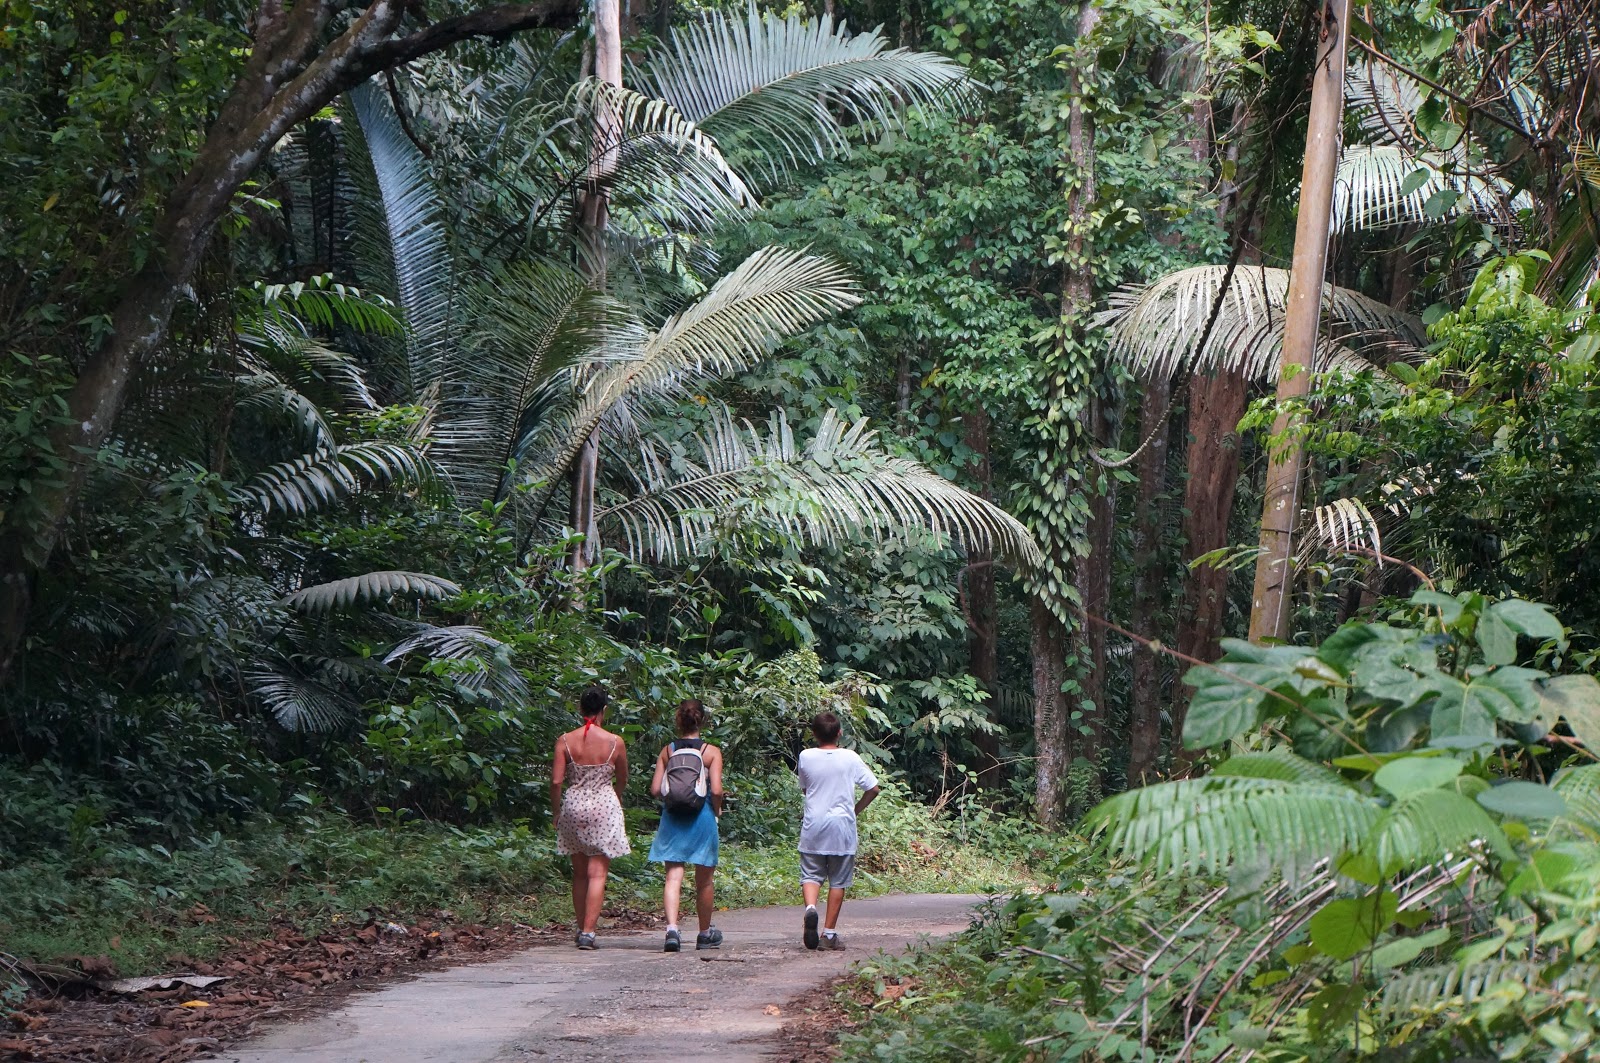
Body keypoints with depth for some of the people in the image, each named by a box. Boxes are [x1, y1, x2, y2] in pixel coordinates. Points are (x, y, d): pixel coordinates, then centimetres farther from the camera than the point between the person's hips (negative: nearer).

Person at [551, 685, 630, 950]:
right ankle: (588, 932, -11)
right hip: (604, 807, -2)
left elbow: (556, 781, -6)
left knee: (579, 873, 15)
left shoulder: (565, 741, -4)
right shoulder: (615, 742, -5)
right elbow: (622, 779, 9)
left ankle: (581, 928, 20)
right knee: (597, 873, -3)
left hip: (574, 806, 2)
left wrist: (556, 812, 8)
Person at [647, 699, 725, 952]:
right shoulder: (711, 752, -4)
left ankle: (672, 928, -23)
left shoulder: (667, 751, 2)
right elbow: (716, 790, -12)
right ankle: (705, 934, 27)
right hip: (701, 818, -1)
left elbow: (655, 789, -1)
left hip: (672, 818, 1)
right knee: (704, 880, 13)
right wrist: (717, 811, 6)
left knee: (673, 877, -2)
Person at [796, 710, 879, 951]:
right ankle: (830, 932, 5)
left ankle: (810, 907, -23)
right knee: (838, 881, 7)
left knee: (811, 874, 8)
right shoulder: (850, 758, -4)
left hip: (813, 825, 1)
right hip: (842, 826, -1)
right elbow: (873, 789, 0)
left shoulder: (805, 757, -2)